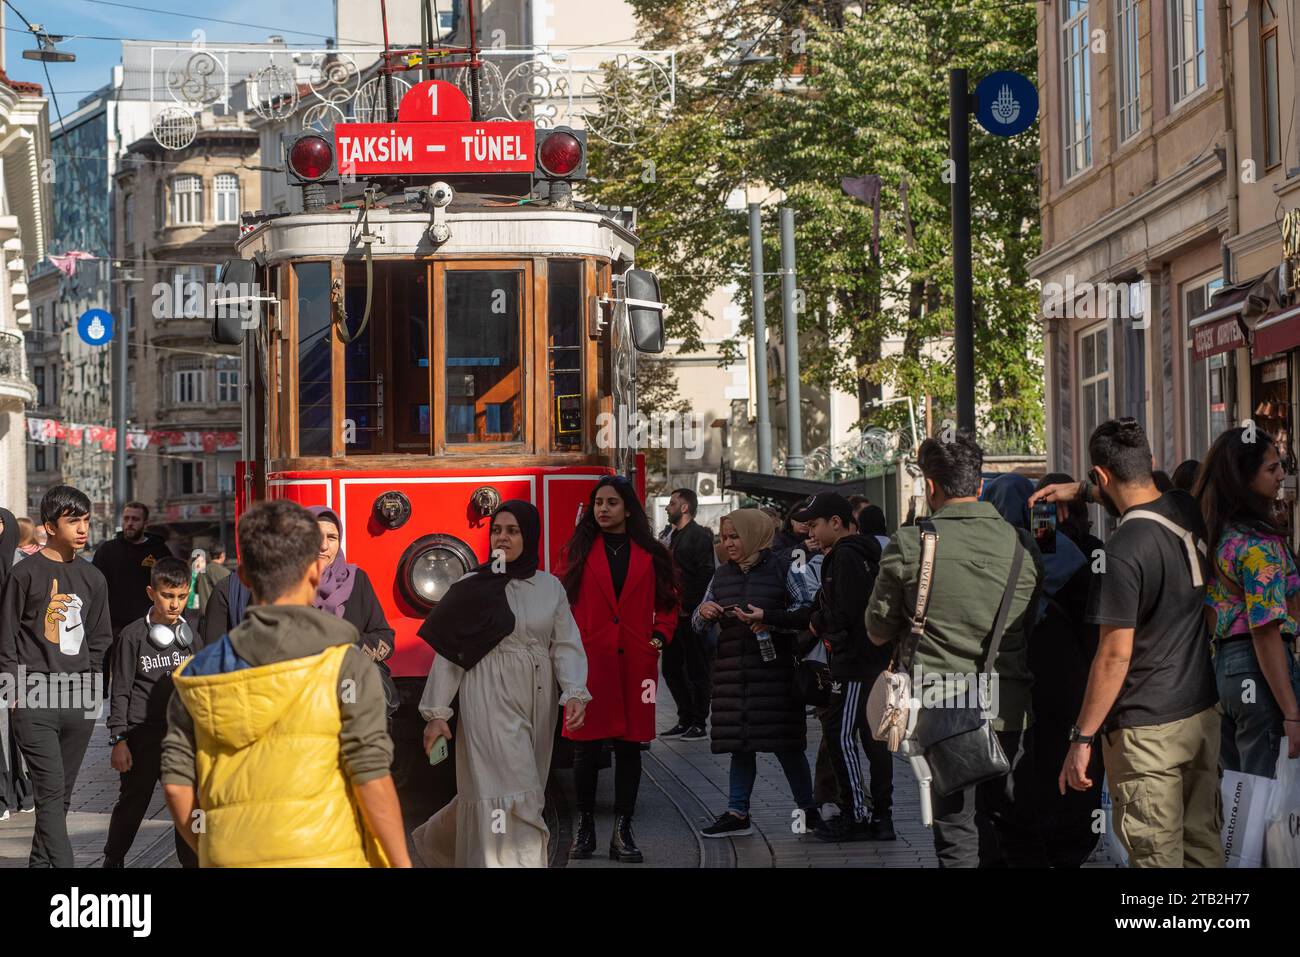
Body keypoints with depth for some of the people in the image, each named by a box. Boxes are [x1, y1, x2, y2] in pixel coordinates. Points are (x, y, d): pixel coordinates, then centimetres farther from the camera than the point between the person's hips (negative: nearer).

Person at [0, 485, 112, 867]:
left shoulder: (92, 578, 13)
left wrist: (92, 686, 10)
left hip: (80, 702, 5)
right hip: (35, 704, -5)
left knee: (62, 793, 9)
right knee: (51, 789, -12)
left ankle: (40, 861, 20)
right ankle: (63, 865, -18)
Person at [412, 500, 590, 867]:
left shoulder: (551, 587, 7)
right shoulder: (472, 587, -2)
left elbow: (566, 645, 3)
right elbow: (449, 654, -1)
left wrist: (575, 693, -14)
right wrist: (437, 713, -6)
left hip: (537, 701, 4)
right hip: (491, 701, -4)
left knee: (488, 786, 14)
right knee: (510, 794, -10)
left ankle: (439, 838, 37)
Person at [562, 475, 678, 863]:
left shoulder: (651, 555, 9)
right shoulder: (579, 551, 6)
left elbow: (667, 603, 14)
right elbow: (565, 602, 3)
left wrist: (660, 635, -1)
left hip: (634, 663, 1)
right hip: (589, 661, -1)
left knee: (629, 747, 3)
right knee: (586, 747, 2)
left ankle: (622, 832, 8)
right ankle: (584, 827, 15)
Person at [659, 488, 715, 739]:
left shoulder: (699, 535, -9)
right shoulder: (673, 536, 18)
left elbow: (705, 575, -18)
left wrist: (688, 607, -17)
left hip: (690, 615, -9)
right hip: (673, 615, 9)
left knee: (696, 669, -2)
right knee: (672, 669, 11)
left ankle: (698, 723, 3)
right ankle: (685, 720, 19)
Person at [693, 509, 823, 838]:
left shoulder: (784, 569, -3)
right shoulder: (722, 575, 13)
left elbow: (810, 612, -11)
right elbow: (697, 623, 19)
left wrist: (767, 617, -19)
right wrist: (703, 612, -5)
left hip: (774, 667, -5)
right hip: (732, 671, 5)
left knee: (785, 743, -2)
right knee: (740, 743, 8)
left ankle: (808, 808, 11)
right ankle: (737, 813, 12)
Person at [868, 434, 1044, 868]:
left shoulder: (909, 544, -7)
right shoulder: (1022, 544, 1)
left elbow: (879, 631, 4)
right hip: (1010, 711, 3)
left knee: (961, 841, 3)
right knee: (1020, 835, 14)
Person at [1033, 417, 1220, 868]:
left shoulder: (1123, 552, -20)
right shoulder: (1187, 510, 2)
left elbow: (1115, 655, -19)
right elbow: (1144, 493, 29)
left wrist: (1082, 737, -13)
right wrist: (1079, 490, 28)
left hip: (1147, 729, -8)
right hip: (1204, 712, 8)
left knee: (1157, 856, 1)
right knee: (1204, 844, 14)